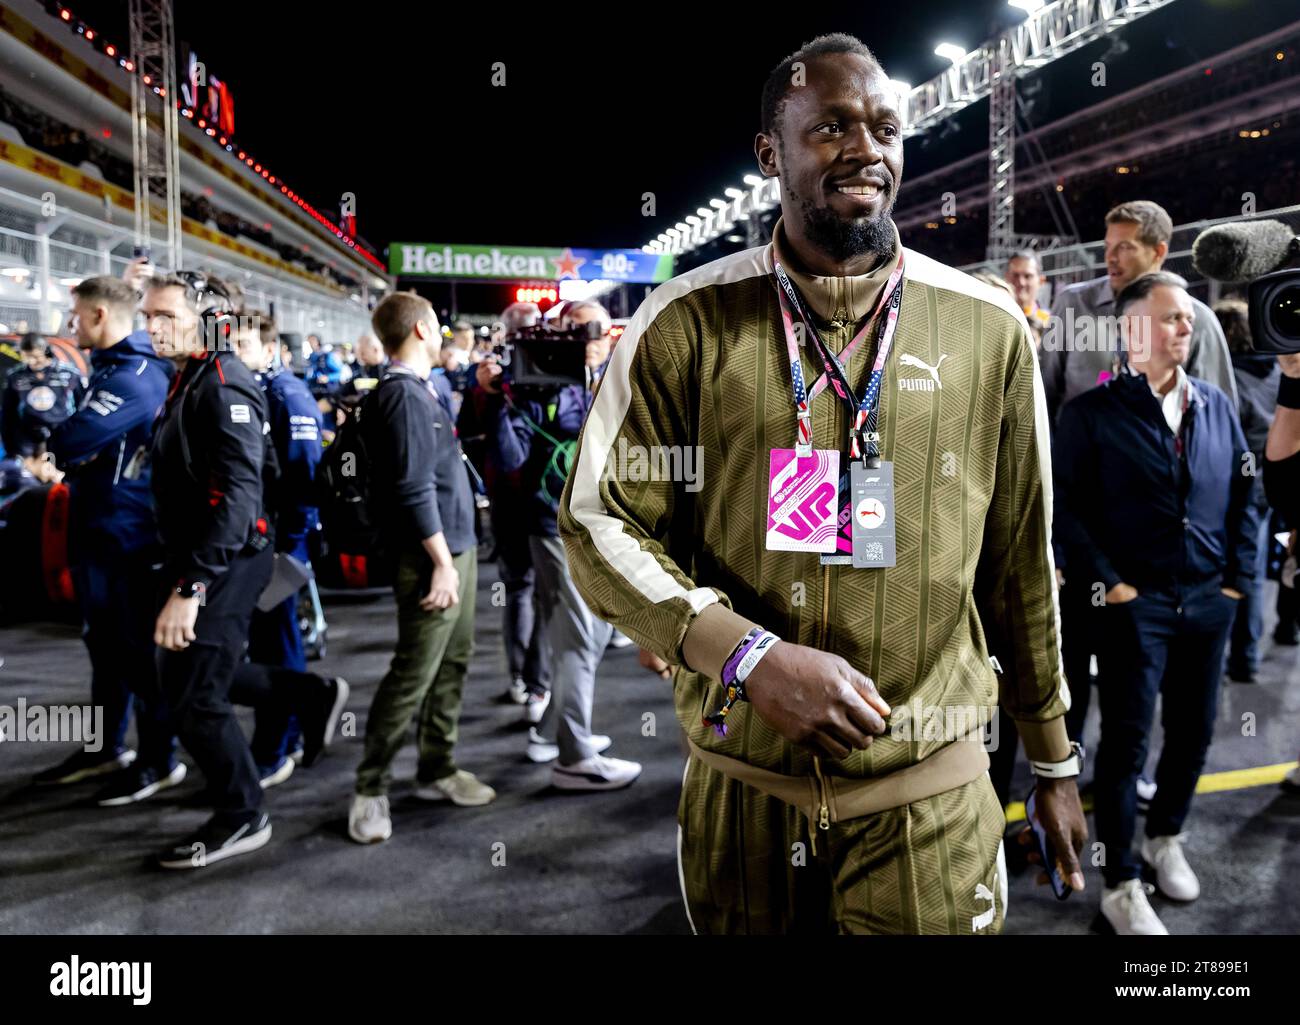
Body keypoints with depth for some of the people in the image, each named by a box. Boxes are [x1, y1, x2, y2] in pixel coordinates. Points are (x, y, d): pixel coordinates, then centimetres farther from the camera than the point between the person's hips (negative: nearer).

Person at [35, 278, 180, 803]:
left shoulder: (136, 374, -20)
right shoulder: (109, 367, 13)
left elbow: (70, 442, -27)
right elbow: (81, 445, 14)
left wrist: (58, 443, -5)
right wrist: (72, 447, -7)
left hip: (124, 532, -10)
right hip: (96, 527, 10)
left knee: (137, 647, -1)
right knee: (105, 641, 18)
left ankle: (160, 759, 11)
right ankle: (108, 747, 31)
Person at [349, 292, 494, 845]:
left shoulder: (420, 391, 14)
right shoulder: (402, 395, -16)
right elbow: (413, 489, -21)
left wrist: (458, 555, 16)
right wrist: (442, 562, -20)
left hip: (457, 547, 10)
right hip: (433, 556, -10)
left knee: (452, 663, 14)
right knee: (412, 675, -4)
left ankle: (437, 770, 26)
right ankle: (370, 789, 8)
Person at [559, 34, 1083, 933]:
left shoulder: (990, 329, -1)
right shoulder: (688, 320, -5)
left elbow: (1021, 564, 6)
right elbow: (600, 523, -5)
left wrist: (1055, 763, 12)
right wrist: (749, 655, -19)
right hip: (738, 789, 1)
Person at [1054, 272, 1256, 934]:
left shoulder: (1217, 406, 10)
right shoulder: (1092, 412, -6)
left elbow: (1244, 494, 13)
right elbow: (1064, 503, -10)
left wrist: (1239, 576, 5)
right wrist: (1108, 582, -14)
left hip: (1209, 602, 5)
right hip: (1134, 603, -5)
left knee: (1194, 732, 15)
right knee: (1126, 742, 0)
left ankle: (1165, 839, 39)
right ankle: (1121, 887, 13)